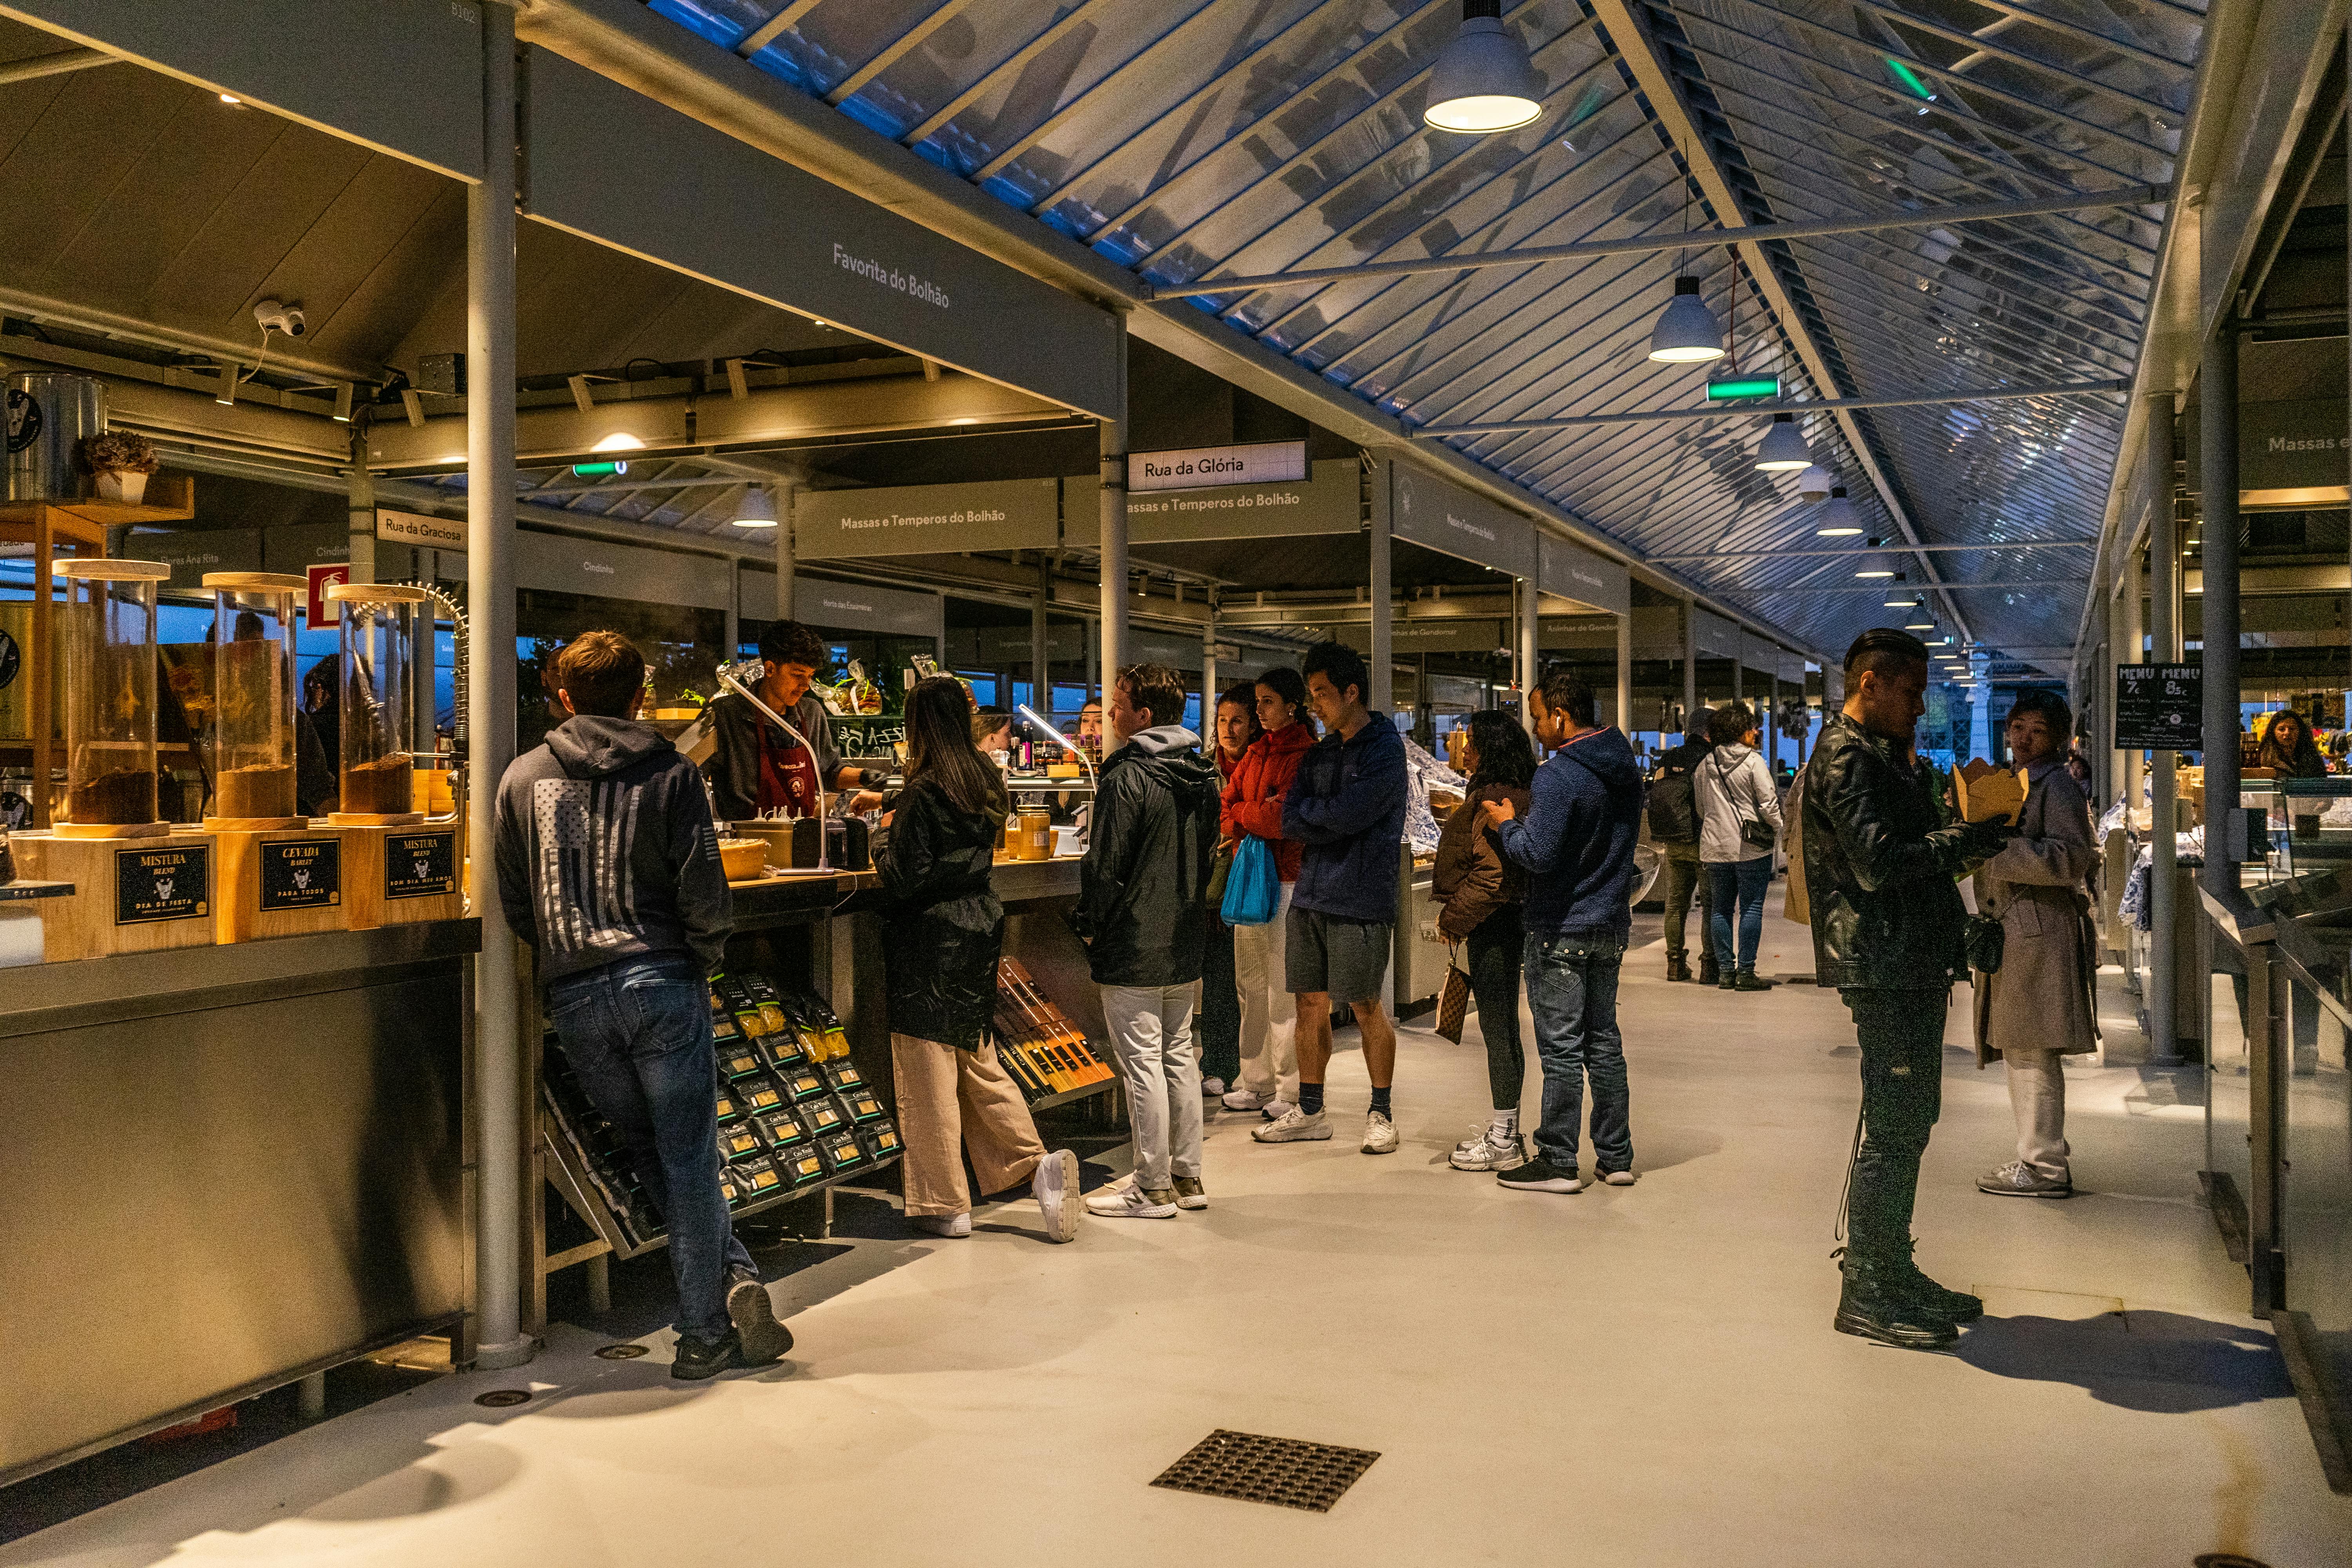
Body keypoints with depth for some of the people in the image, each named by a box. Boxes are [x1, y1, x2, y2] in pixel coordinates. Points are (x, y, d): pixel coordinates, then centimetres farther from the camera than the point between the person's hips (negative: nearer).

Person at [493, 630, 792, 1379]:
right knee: (688, 1158, 4)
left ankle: (731, 1277, 8)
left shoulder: (523, 777, 7)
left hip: (575, 998, 3)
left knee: (653, 1156, 14)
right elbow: (704, 896, -7)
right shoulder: (670, 773, -2)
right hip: (661, 981, -2)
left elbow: (513, 902, 8)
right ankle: (705, 1332, 5)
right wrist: (701, 965, 9)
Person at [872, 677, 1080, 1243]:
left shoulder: (925, 793, -17)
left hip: (931, 944, -8)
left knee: (928, 1074, 3)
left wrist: (884, 837, 2)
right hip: (980, 930, 8)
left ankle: (943, 1205, 10)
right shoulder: (986, 782, 6)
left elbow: (904, 877, -18)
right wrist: (899, 821, 21)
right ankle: (1035, 1161, 8)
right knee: (978, 1060, 19)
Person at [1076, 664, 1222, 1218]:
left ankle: (1152, 1188, 4)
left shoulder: (1128, 777, -16)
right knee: (1179, 1055, 15)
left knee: (1142, 1063, -2)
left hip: (1133, 945, -8)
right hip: (1185, 943, 8)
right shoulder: (1203, 775, 9)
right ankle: (1187, 1176, 21)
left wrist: (1089, 925, -2)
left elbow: (1105, 864, -16)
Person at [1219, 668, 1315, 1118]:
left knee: (1286, 989, -4)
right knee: (1250, 984, 11)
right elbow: (1228, 808, 12)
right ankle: (1257, 1083, 20)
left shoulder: (1307, 755, -8)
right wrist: (1259, 816, -9)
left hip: (1287, 881, -8)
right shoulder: (1256, 754, 17)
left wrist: (1242, 814, 0)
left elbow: (1283, 816, -17)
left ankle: (1292, 1091, 3)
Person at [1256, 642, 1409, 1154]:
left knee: (1365, 1007, 1)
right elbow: (1290, 819, 6)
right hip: (1310, 894, 7)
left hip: (1360, 900, -7)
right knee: (1310, 1003, 10)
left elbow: (1347, 814, -18)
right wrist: (1331, 822, -10)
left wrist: (1309, 814, -1)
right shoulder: (1320, 751, 14)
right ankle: (1310, 1112, 21)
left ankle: (1381, 1113, 14)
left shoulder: (1385, 748, -8)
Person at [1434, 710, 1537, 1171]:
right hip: (1497, 923, 11)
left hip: (1494, 925, -11)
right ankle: (1504, 1131, 25)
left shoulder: (1497, 799, -19)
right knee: (1500, 1028, 15)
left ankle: (1504, 1143, 3)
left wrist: (1453, 919, -17)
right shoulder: (1501, 795, 15)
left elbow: (1491, 874, -24)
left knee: (1499, 1028, -4)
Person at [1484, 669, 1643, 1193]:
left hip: (1561, 930, -8)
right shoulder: (1625, 767, 9)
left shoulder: (1559, 776, -19)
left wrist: (1506, 824, -5)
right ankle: (1615, 1157, 20)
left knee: (1561, 1048, -2)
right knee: (1604, 1041, 14)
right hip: (1612, 924, 8)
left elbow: (1537, 854, -23)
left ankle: (1558, 1163, 4)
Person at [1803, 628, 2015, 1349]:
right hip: (1883, 969, -10)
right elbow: (1880, 862, -23)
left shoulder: (1885, 755, 20)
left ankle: (1893, 1271, 25)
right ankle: (1865, 1291, 1)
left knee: (1910, 1121, 15)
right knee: (1893, 1128, -6)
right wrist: (1971, 837, -15)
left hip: (1914, 965, 10)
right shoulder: (1846, 757, -13)